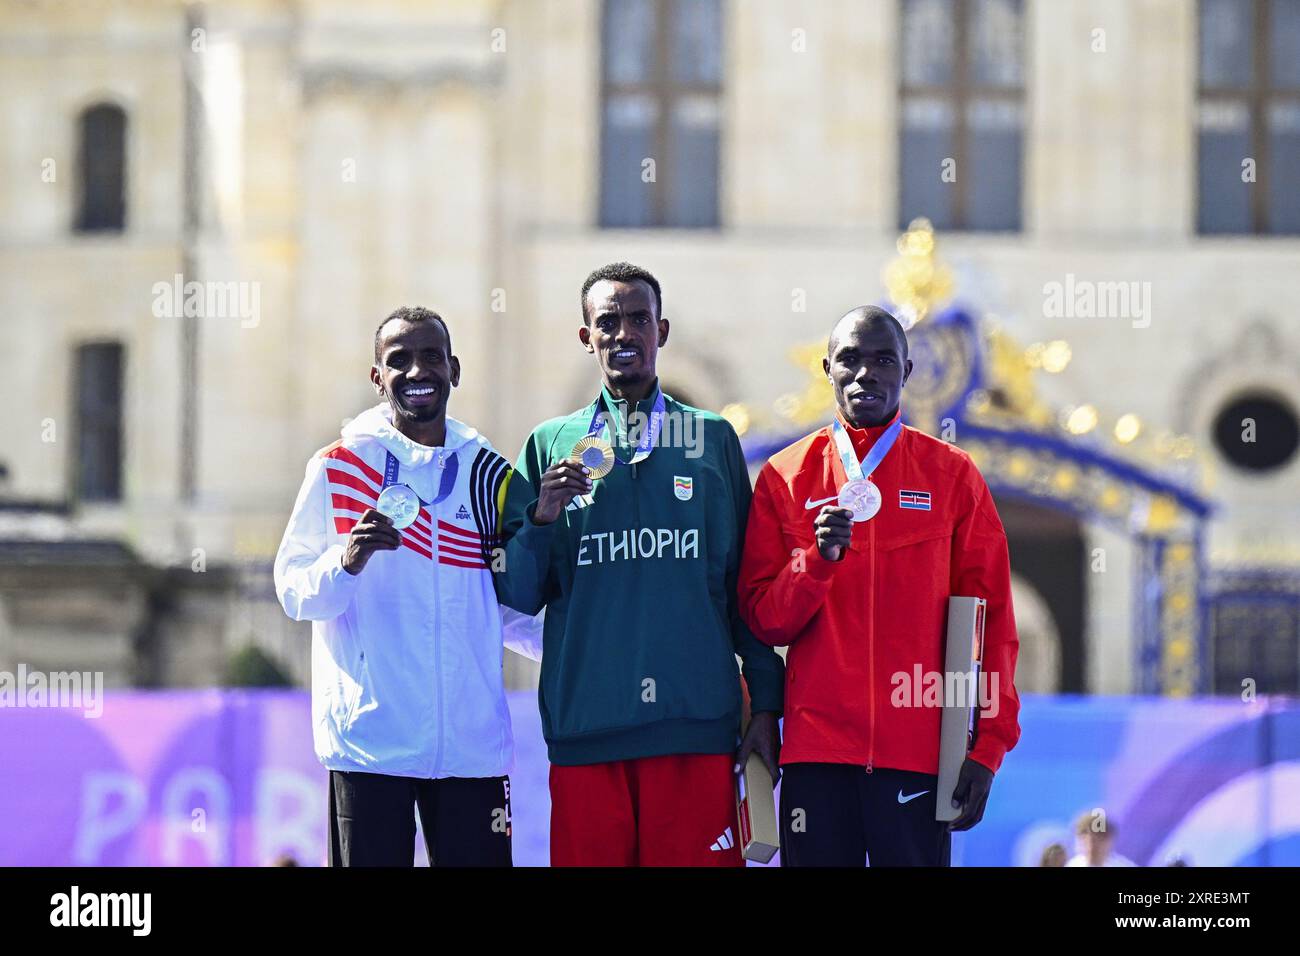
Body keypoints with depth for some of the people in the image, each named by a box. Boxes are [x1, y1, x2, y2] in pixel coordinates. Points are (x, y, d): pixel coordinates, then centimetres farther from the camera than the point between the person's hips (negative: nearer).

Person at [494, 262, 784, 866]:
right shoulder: (550, 445, 12)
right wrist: (543, 517, -9)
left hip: (695, 723, 0)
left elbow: (748, 586, 12)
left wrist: (765, 705, 5)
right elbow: (518, 596, 9)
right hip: (584, 726, 0)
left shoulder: (713, 439, 12)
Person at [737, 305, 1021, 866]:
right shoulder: (784, 477, 9)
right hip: (817, 748, 1)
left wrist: (988, 746, -3)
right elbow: (764, 621, 6)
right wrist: (818, 559, -13)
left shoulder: (951, 475, 7)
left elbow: (992, 622, 5)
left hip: (919, 751, -1)